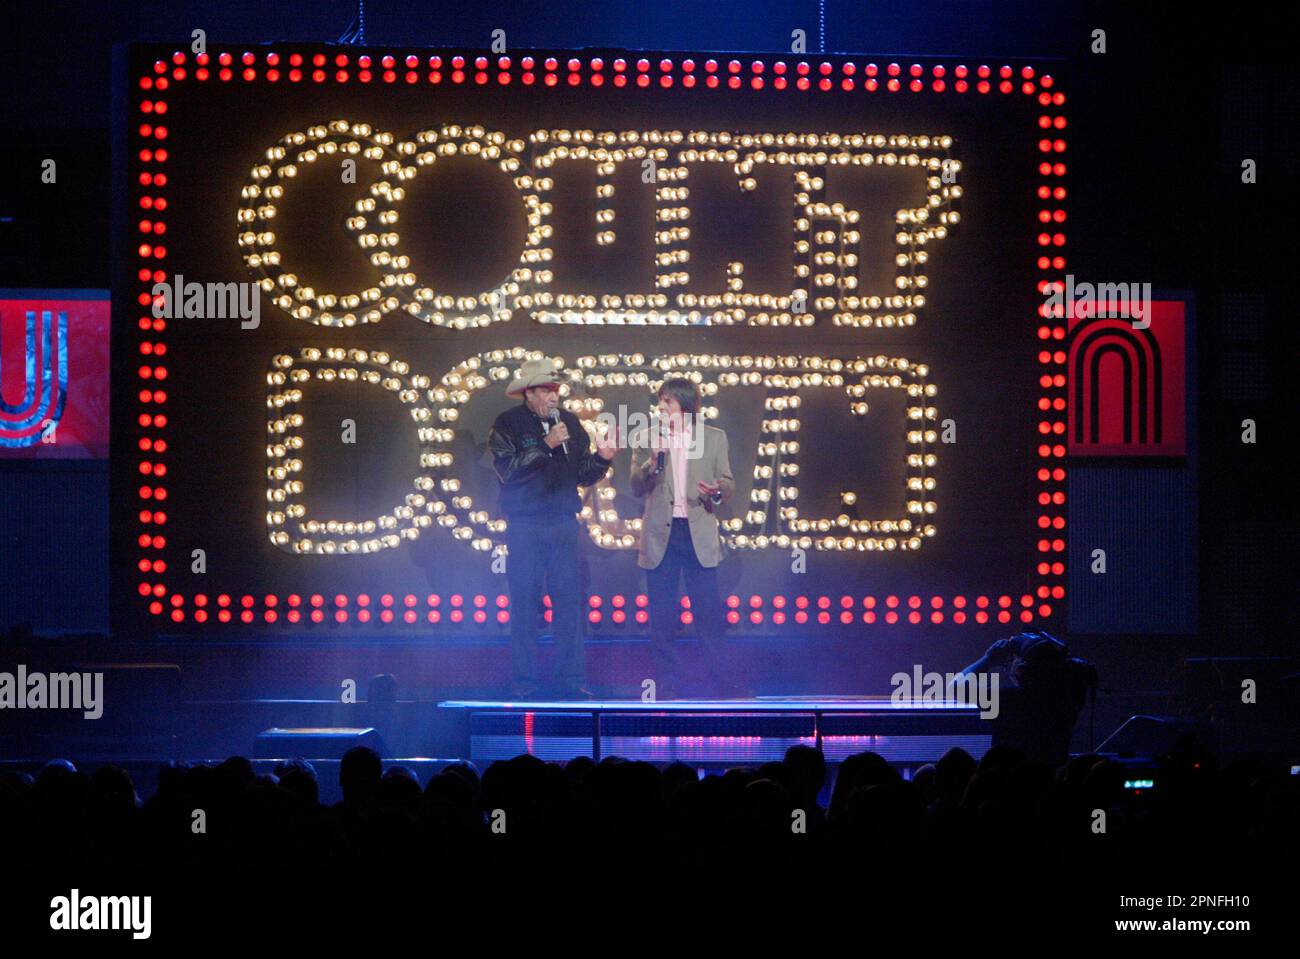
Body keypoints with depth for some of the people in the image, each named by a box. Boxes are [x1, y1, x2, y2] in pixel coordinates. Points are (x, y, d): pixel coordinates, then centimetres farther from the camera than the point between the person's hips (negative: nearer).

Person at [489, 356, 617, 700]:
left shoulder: (569, 422, 10)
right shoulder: (508, 424, -3)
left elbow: (582, 476, 12)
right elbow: (507, 469, -16)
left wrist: (601, 458, -8)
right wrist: (546, 445, -20)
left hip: (563, 523, 3)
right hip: (524, 527, -3)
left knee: (568, 601, 0)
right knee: (524, 604, -2)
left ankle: (572, 681, 3)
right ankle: (523, 682, 3)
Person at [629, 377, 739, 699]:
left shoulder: (714, 438, 7)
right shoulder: (647, 439, 7)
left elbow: (728, 485, 7)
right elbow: (636, 488, 3)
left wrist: (717, 490, -16)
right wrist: (652, 463, -15)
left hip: (699, 535, -1)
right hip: (660, 535, 1)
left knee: (708, 612, -3)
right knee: (662, 617, 3)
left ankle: (720, 682, 3)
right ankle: (667, 682, 11)